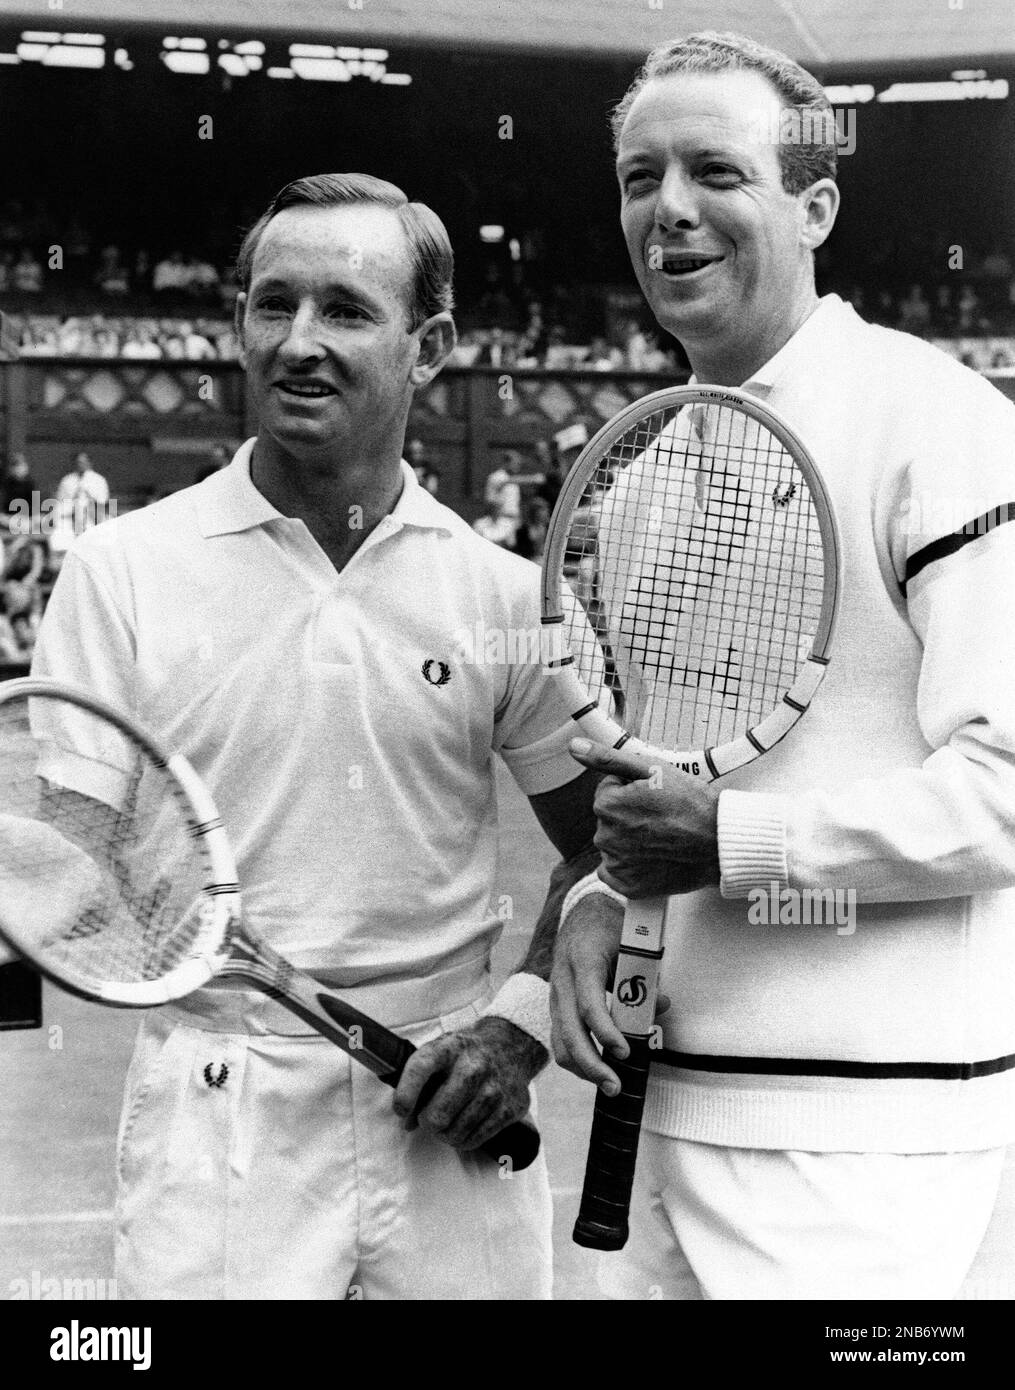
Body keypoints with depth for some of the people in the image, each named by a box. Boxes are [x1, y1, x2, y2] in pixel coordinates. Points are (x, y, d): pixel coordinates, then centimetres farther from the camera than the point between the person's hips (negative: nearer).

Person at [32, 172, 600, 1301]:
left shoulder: (503, 591, 2)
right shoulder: (120, 571, -3)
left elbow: (598, 843, 10)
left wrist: (523, 1019, -3)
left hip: (447, 1121, 2)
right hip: (216, 1125, -1)